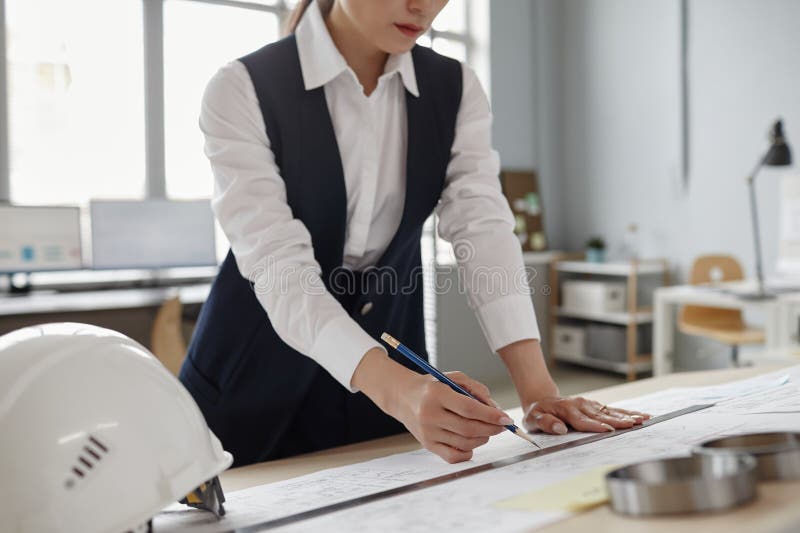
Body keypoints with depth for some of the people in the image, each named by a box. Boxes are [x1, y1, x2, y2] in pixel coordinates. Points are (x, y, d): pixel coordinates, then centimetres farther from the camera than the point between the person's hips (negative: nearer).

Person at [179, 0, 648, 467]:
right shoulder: (242, 91, -17)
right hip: (255, 385, -2)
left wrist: (537, 389, -25)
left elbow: (484, 229, -14)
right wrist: (398, 389, -39)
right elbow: (279, 269, -26)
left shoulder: (456, 90, -4)